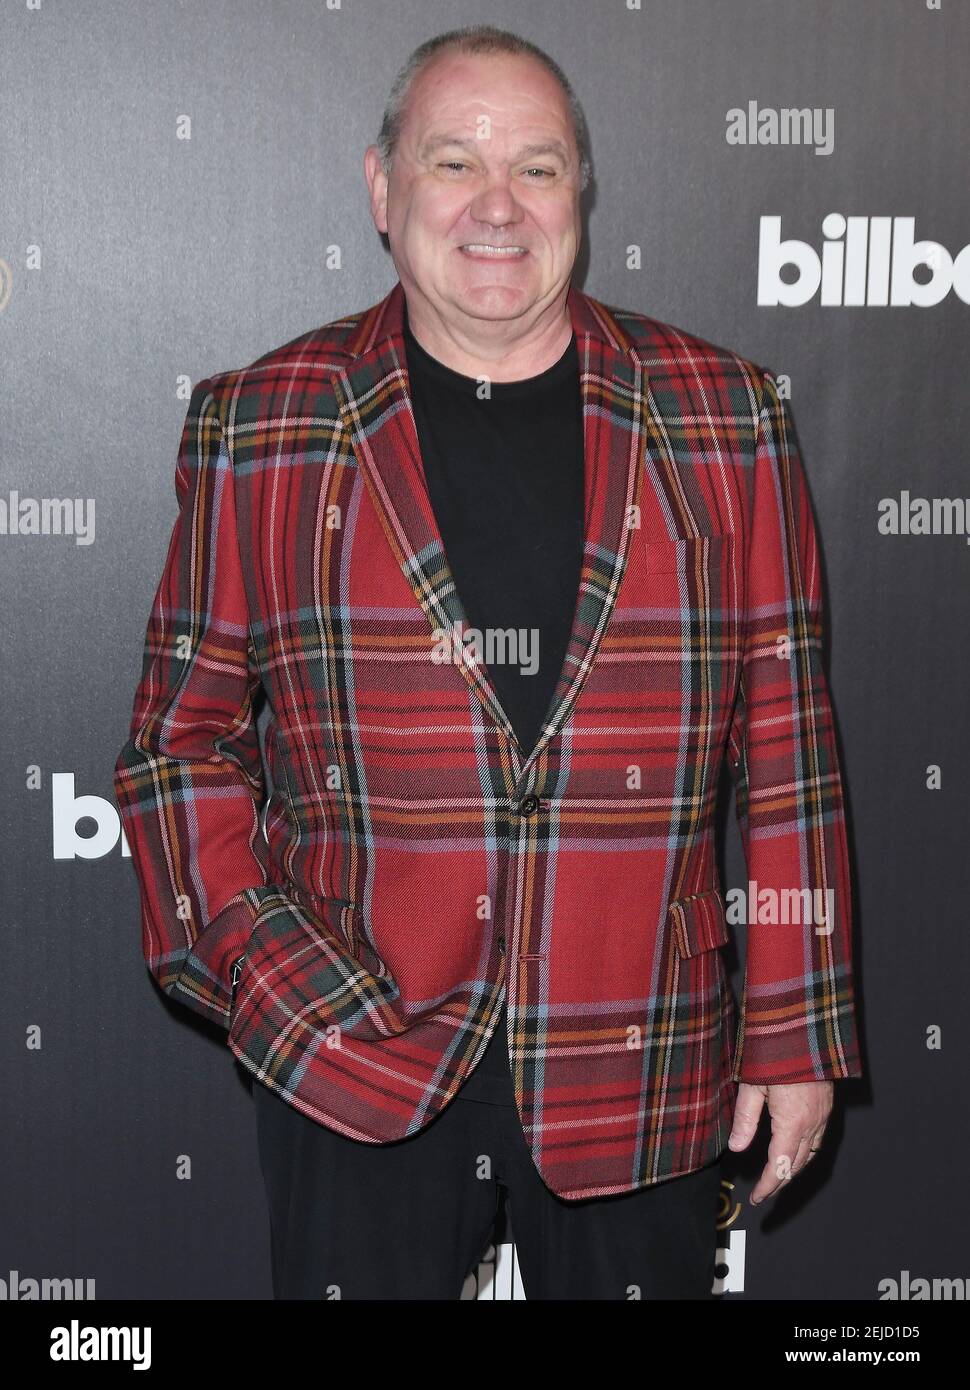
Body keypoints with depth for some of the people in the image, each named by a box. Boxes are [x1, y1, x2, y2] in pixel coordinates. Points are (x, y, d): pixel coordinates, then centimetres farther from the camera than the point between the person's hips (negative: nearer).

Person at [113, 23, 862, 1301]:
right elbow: (184, 736, 3)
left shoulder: (724, 421, 1)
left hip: (637, 1072, 1)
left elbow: (786, 739, 2)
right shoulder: (256, 429, 0)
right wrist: (275, 980, -9)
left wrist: (797, 1033, 1)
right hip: (351, 1056, 0)